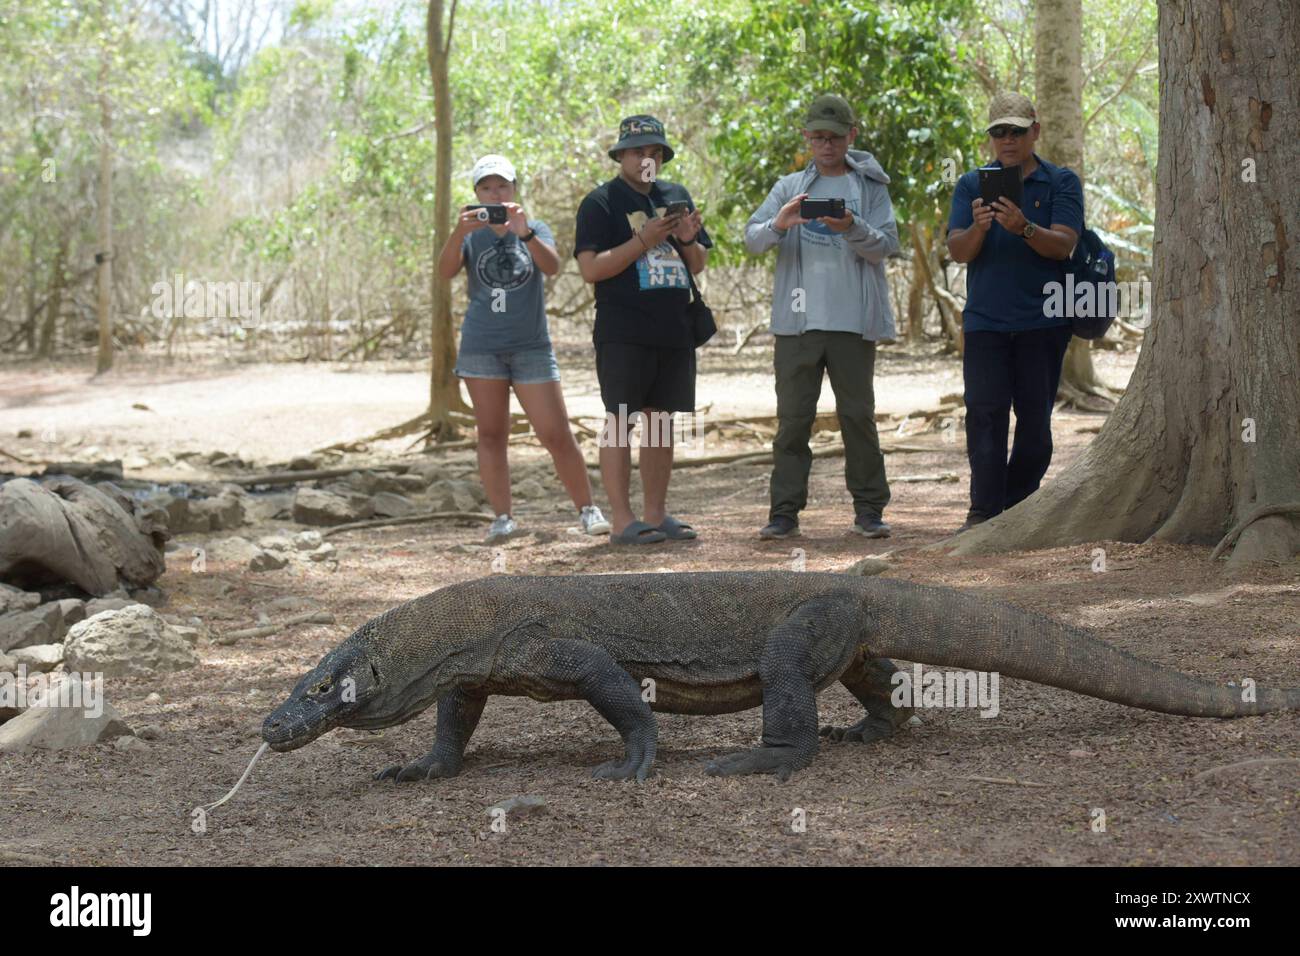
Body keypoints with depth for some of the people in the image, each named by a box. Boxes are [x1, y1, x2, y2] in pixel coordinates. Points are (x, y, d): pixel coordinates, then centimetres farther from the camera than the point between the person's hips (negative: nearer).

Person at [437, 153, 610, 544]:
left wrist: (524, 233, -34)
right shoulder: (471, 235, 5)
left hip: (531, 347, -1)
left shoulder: (535, 230, 3)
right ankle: (502, 518, 4)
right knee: (491, 434, 1)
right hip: (481, 347, 1)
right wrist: (459, 232, -32)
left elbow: (552, 266, -16)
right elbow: (446, 271, -13)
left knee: (557, 435, -5)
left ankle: (587, 510, 4)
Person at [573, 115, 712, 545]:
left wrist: (688, 240, -4)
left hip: (674, 331, 6)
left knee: (661, 422, 9)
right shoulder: (601, 202, -3)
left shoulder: (677, 197, 16)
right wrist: (644, 241, -19)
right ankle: (622, 520, -5)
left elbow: (699, 265, 19)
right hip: (623, 335, -6)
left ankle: (656, 514, 15)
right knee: (620, 421, -6)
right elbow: (590, 268, -13)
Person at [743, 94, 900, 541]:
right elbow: (752, 238, 0)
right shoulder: (789, 187, 11)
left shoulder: (870, 187, 8)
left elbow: (886, 245, -3)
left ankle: (869, 508, 9)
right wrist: (778, 224, -22)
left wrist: (852, 229, -22)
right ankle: (785, 511, 4)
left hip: (853, 322, -1)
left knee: (858, 415, 3)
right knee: (792, 418, 1)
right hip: (797, 321, 1)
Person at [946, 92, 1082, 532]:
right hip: (985, 319, 1)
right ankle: (983, 512, -9)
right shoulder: (971, 185, 9)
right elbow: (958, 251, 0)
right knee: (985, 413, -7)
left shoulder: (1061, 182, 4)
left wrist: (1024, 228, -28)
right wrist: (979, 227, -22)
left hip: (1042, 322, -1)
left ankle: (1020, 507, 11)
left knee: (1035, 417, 3)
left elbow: (1063, 244, -10)